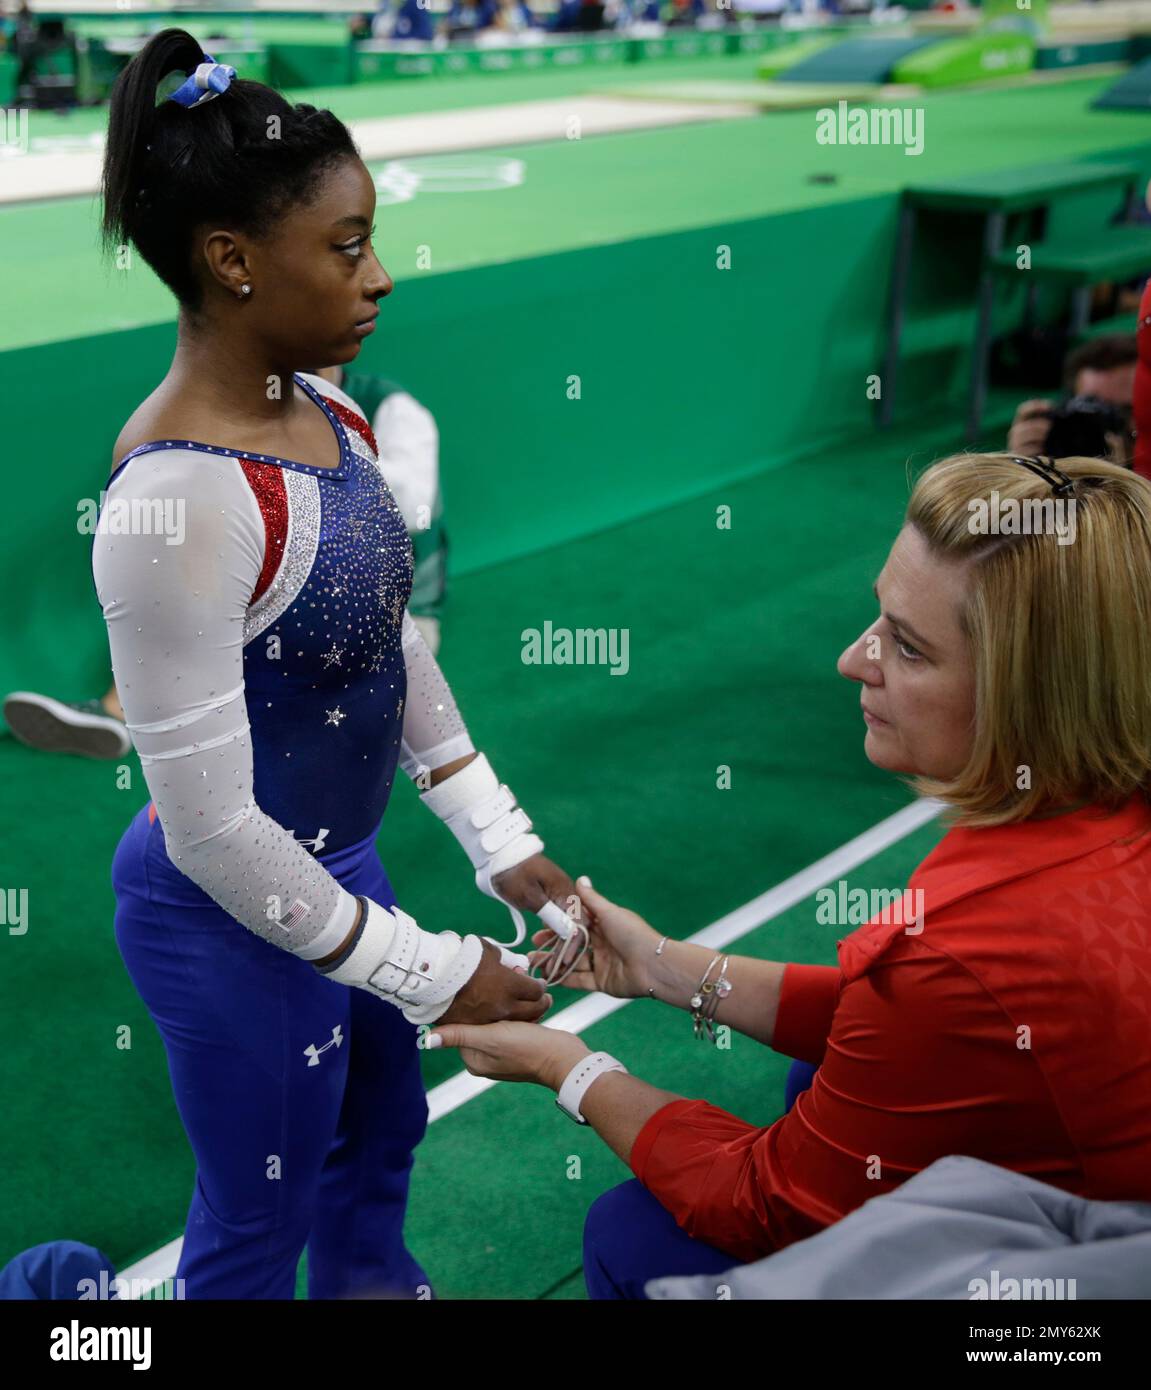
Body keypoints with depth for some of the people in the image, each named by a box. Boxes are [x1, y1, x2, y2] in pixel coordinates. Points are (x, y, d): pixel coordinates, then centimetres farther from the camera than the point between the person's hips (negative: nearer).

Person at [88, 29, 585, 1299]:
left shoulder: (330, 421, -4)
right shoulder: (177, 499, -31)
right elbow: (209, 826, -27)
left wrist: (498, 843, 5)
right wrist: (431, 974, -19)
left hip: (333, 866, 8)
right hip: (232, 913, -8)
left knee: (380, 1131, 29)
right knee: (261, 1218, 16)